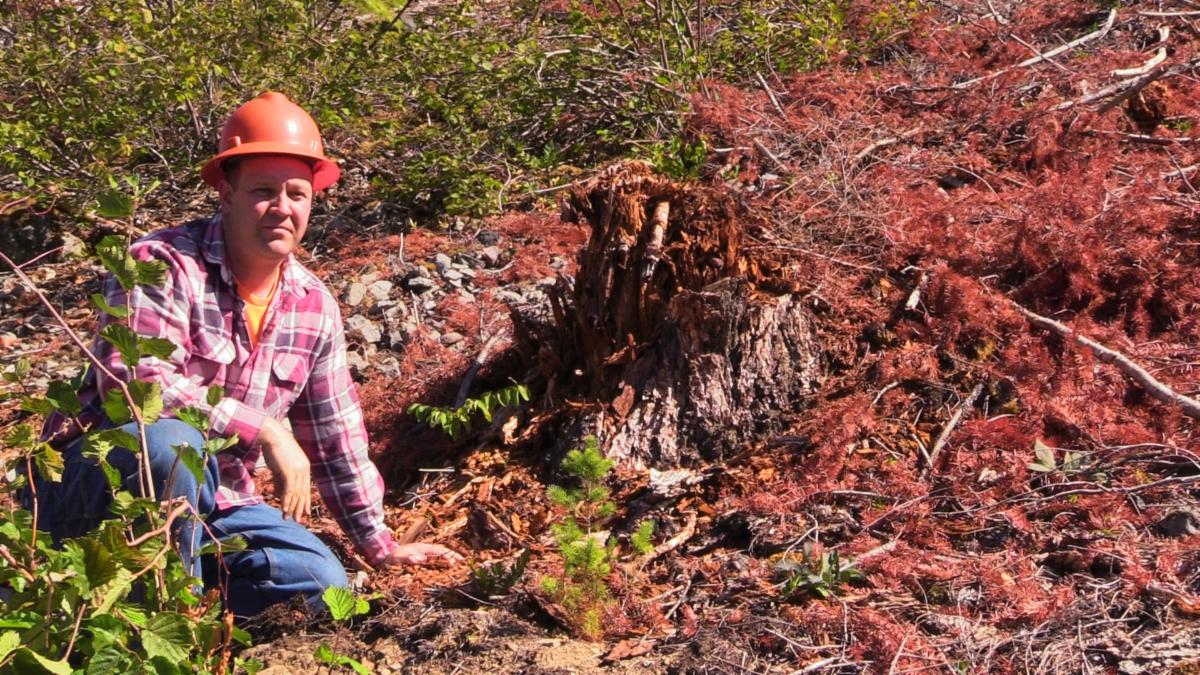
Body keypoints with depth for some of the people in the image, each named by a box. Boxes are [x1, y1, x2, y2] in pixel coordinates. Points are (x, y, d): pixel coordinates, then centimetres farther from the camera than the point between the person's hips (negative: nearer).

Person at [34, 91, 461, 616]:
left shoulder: (314, 305, 3)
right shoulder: (162, 266, -17)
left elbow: (336, 434, 13)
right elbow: (135, 384, -32)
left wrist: (378, 544, 17)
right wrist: (266, 431, -29)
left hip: (213, 503, 6)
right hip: (93, 486, -6)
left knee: (320, 583, -12)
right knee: (173, 442, -38)